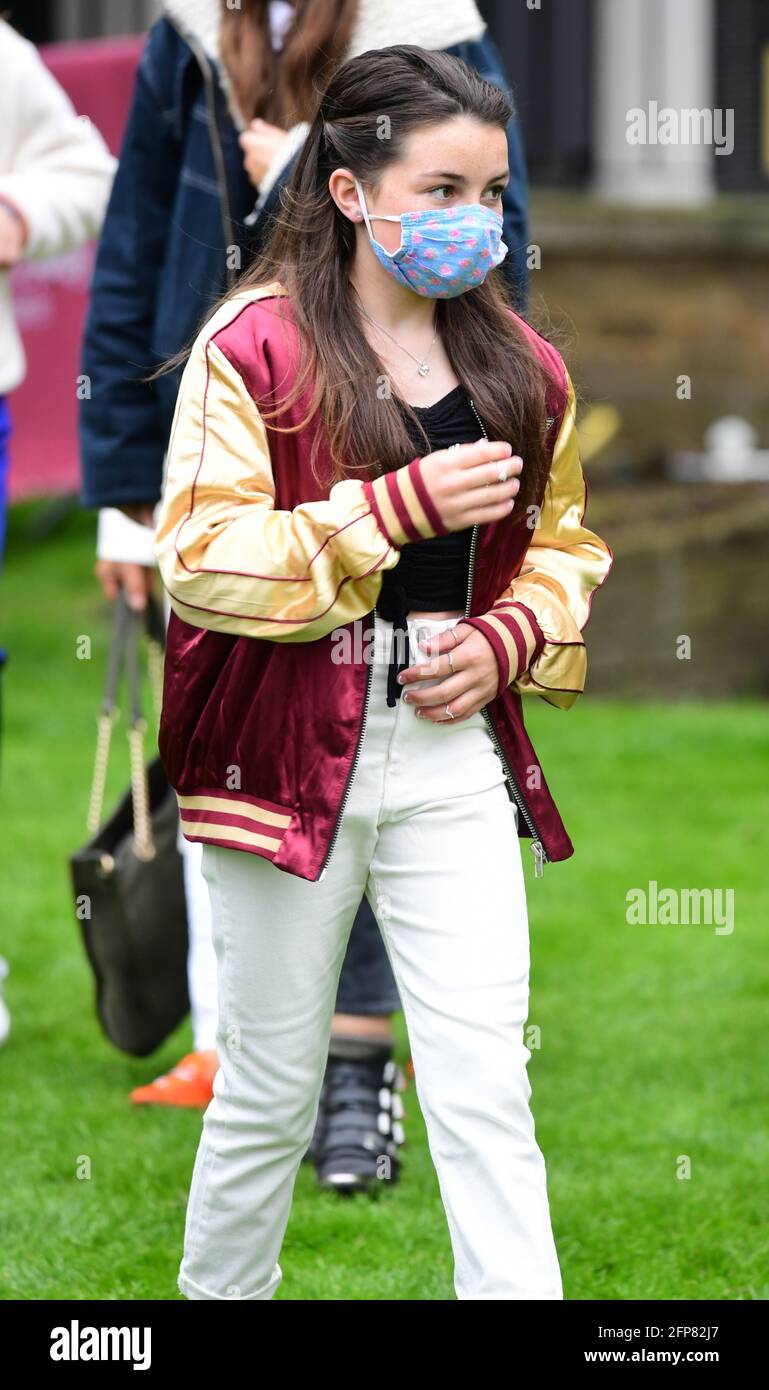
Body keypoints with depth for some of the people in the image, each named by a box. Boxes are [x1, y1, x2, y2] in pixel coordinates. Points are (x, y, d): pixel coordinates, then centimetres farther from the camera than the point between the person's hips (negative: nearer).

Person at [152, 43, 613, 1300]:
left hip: (457, 753, 3)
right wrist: (403, 508, -23)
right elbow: (199, 561, -17)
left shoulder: (519, 366, 7)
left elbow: (565, 543, 18)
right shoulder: (255, 347, -9)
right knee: (270, 1092, 10)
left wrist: (505, 640, -4)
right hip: (291, 757, -3)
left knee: (486, 1090, -3)